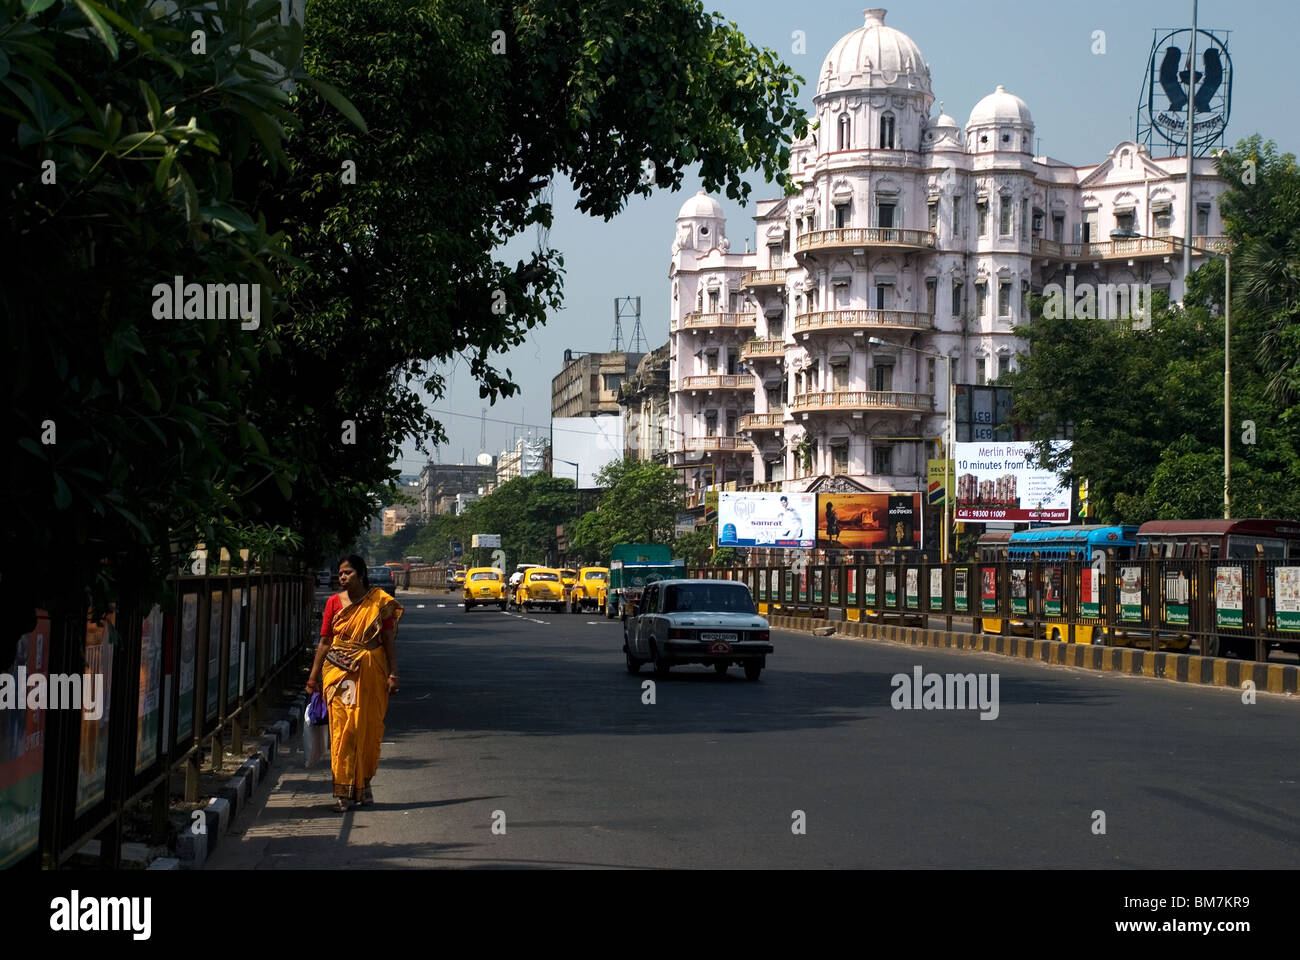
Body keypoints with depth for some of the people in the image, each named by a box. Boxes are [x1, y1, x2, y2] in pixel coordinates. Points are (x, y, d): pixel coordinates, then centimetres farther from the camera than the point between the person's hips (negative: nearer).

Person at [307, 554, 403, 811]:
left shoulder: (380, 602, 0)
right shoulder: (334, 602, 4)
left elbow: (389, 641, 1)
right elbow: (324, 641, 7)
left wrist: (392, 674, -6)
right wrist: (313, 675, 4)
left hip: (371, 674, 0)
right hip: (339, 673, 0)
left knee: (369, 729, 5)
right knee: (342, 729, -5)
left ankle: (364, 785, 22)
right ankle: (344, 791, -2)